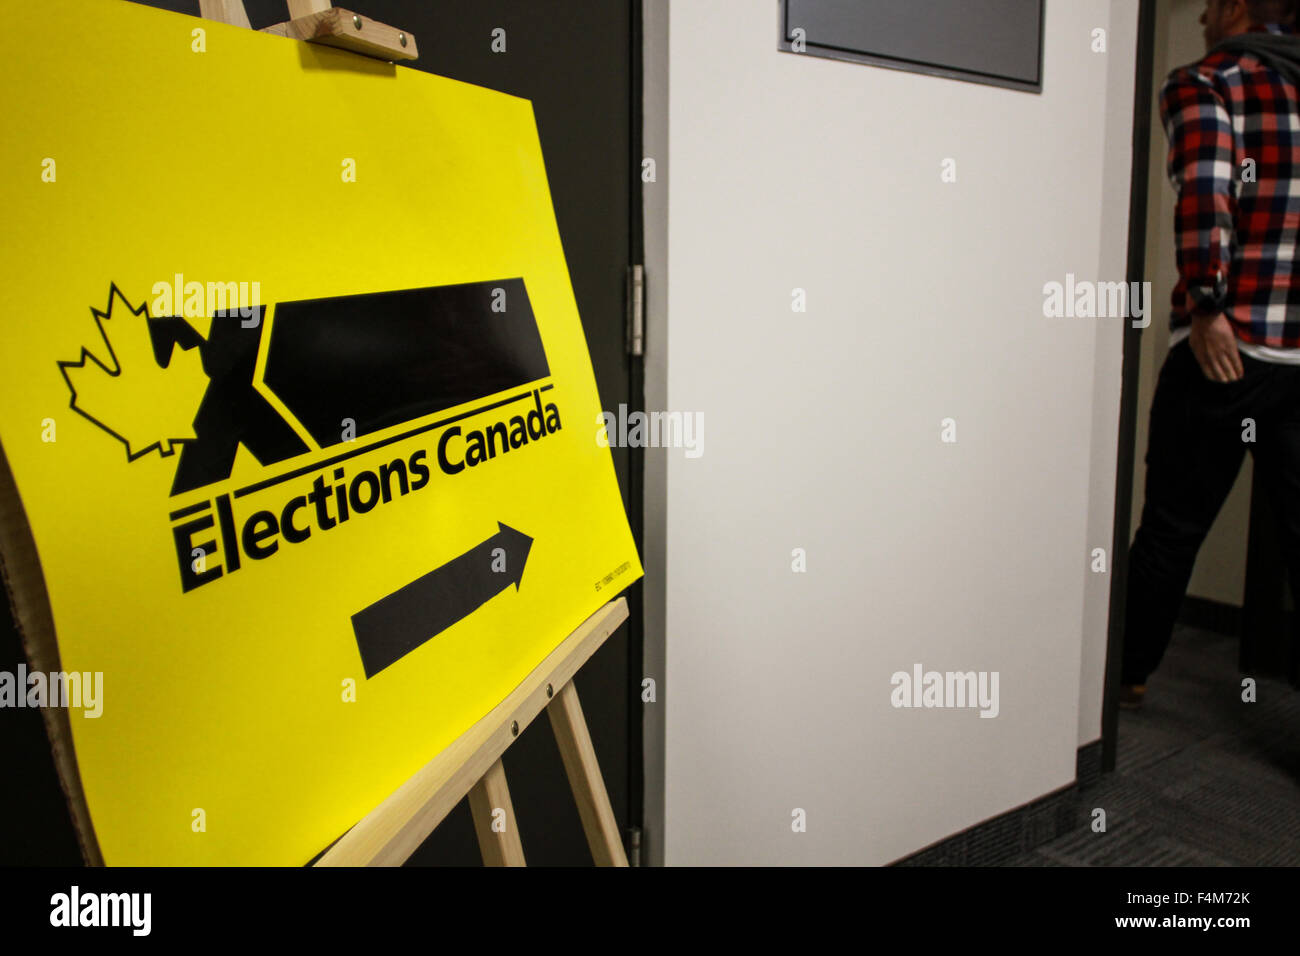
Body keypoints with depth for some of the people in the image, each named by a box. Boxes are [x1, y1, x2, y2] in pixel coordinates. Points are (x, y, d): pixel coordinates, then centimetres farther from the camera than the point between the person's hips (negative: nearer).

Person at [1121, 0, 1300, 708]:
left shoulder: (1205, 81, -1)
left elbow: (1204, 190, -19)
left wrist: (1206, 306, -15)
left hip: (1227, 349, -4)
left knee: (1172, 525, 10)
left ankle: (1127, 674, 27)